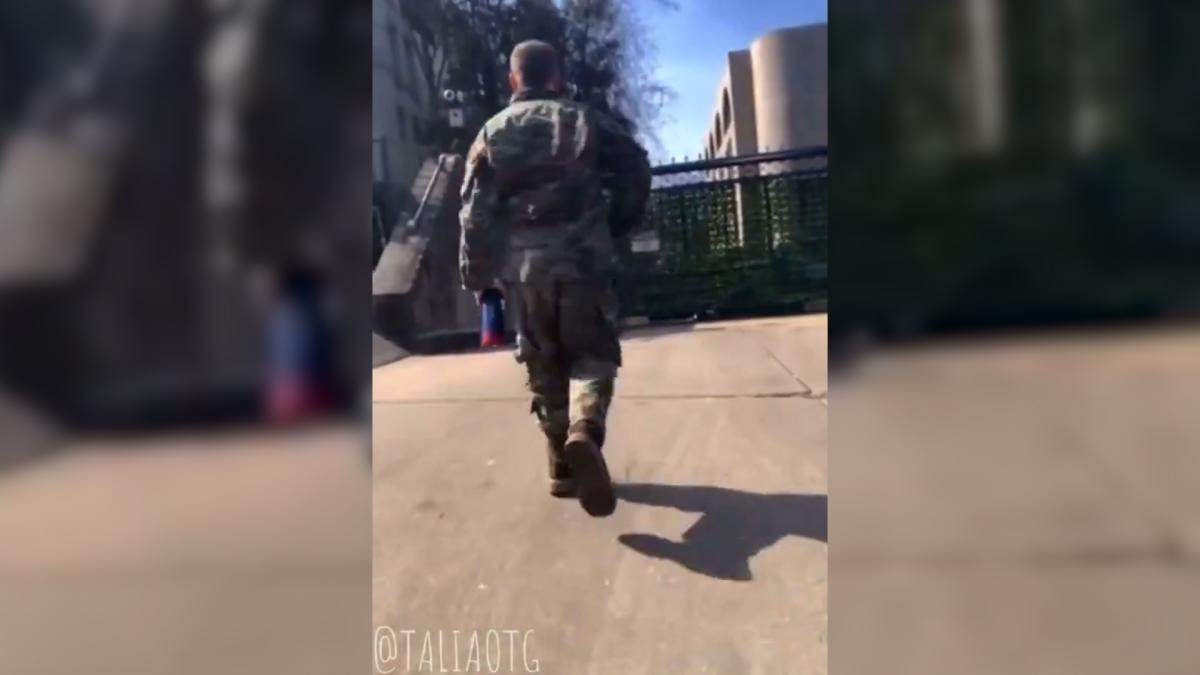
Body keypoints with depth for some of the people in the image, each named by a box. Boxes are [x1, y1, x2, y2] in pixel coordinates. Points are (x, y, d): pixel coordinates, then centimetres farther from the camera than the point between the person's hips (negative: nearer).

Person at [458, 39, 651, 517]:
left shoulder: (492, 134, 8)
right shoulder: (586, 121, 6)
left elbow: (476, 213, 3)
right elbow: (636, 172, -1)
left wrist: (477, 277, 9)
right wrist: (615, 225, 12)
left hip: (524, 268, 2)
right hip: (584, 260, -1)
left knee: (544, 368, 12)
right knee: (593, 354, 5)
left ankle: (563, 467, 15)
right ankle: (584, 431, -23)